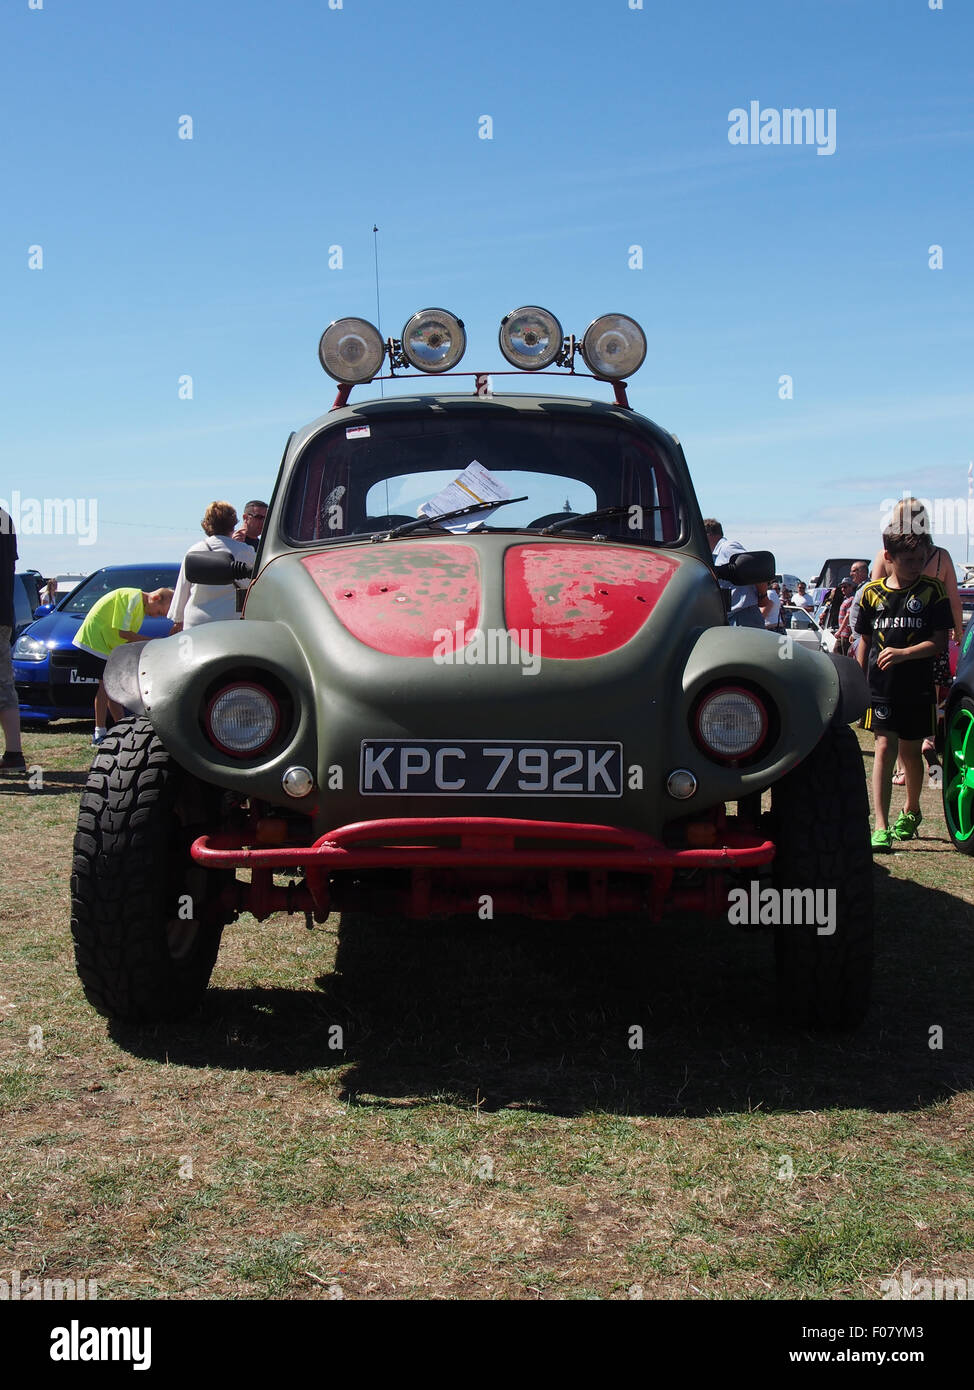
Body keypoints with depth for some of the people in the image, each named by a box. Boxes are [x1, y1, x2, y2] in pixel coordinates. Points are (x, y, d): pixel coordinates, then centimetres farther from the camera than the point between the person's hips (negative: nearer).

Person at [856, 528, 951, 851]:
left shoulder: (932, 590, -1)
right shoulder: (872, 592, 4)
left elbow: (939, 641, -5)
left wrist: (903, 653, -18)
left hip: (917, 687, 0)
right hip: (881, 686, 0)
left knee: (910, 750, 12)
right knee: (885, 746, -9)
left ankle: (911, 811, 37)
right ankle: (881, 826, -11)